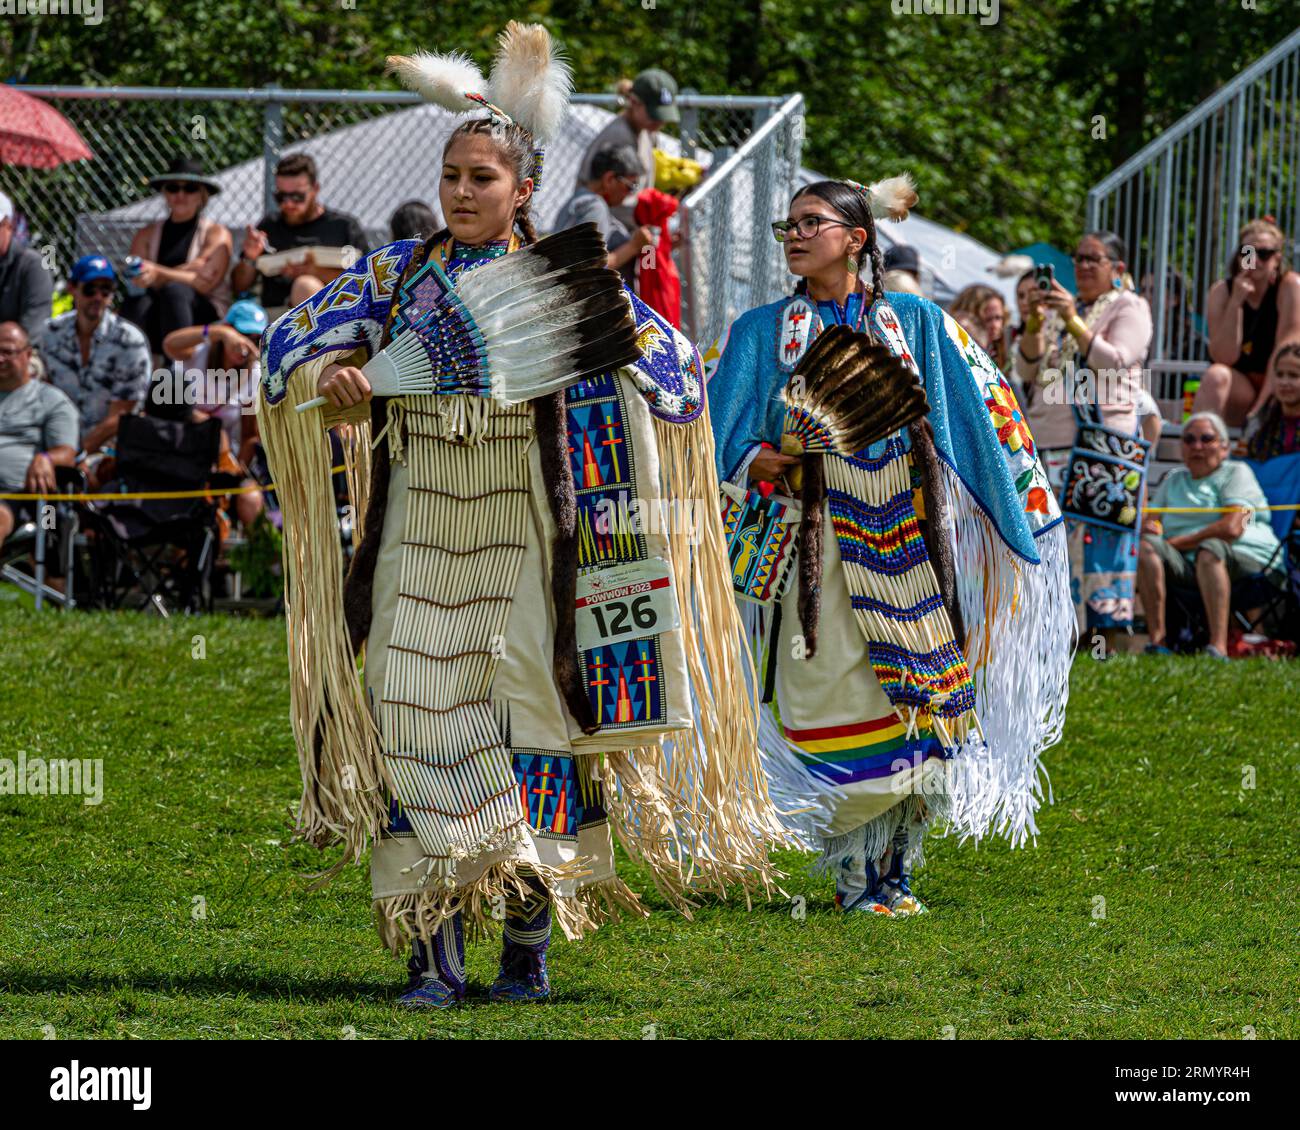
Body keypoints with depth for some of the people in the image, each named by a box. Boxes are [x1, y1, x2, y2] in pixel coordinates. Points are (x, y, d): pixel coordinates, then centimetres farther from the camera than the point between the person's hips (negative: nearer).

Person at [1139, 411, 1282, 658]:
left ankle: (1218, 647, -50)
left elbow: (1232, 528, -9)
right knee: (1147, 545, -22)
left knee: (1210, 548, -38)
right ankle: (1157, 640, -35)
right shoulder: (1173, 480, 26)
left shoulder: (1237, 473, 8)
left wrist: (1178, 543, -9)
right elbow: (1150, 521, 19)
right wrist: (1149, 525, -8)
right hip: (1185, 567, 5)